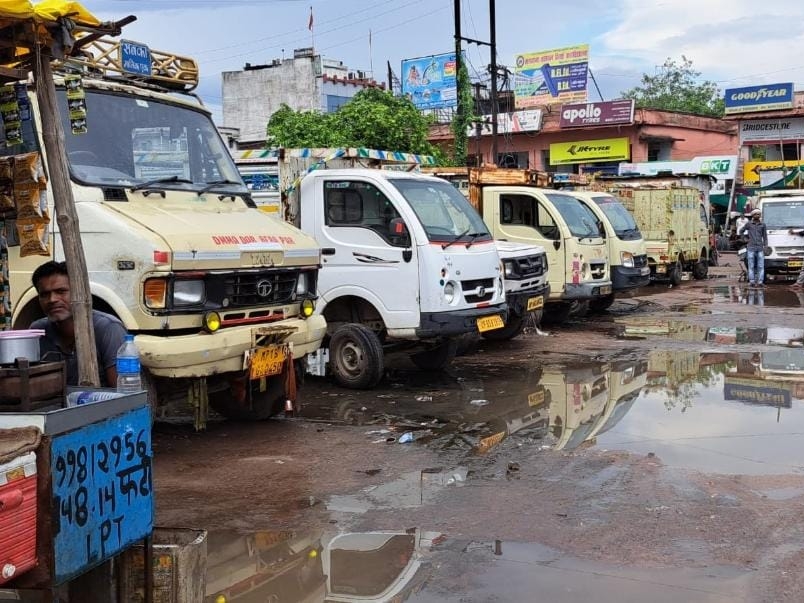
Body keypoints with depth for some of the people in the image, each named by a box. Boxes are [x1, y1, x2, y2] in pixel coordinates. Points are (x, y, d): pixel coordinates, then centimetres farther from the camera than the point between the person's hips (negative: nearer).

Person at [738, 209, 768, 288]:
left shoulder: (762, 225, 9)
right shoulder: (749, 224, 6)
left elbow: (765, 236, 11)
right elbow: (741, 231, 19)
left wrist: (765, 246, 4)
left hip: (760, 248, 1)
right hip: (751, 248, -1)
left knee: (761, 266, -3)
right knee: (751, 266, -2)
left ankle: (760, 282, -3)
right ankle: (751, 281, -1)